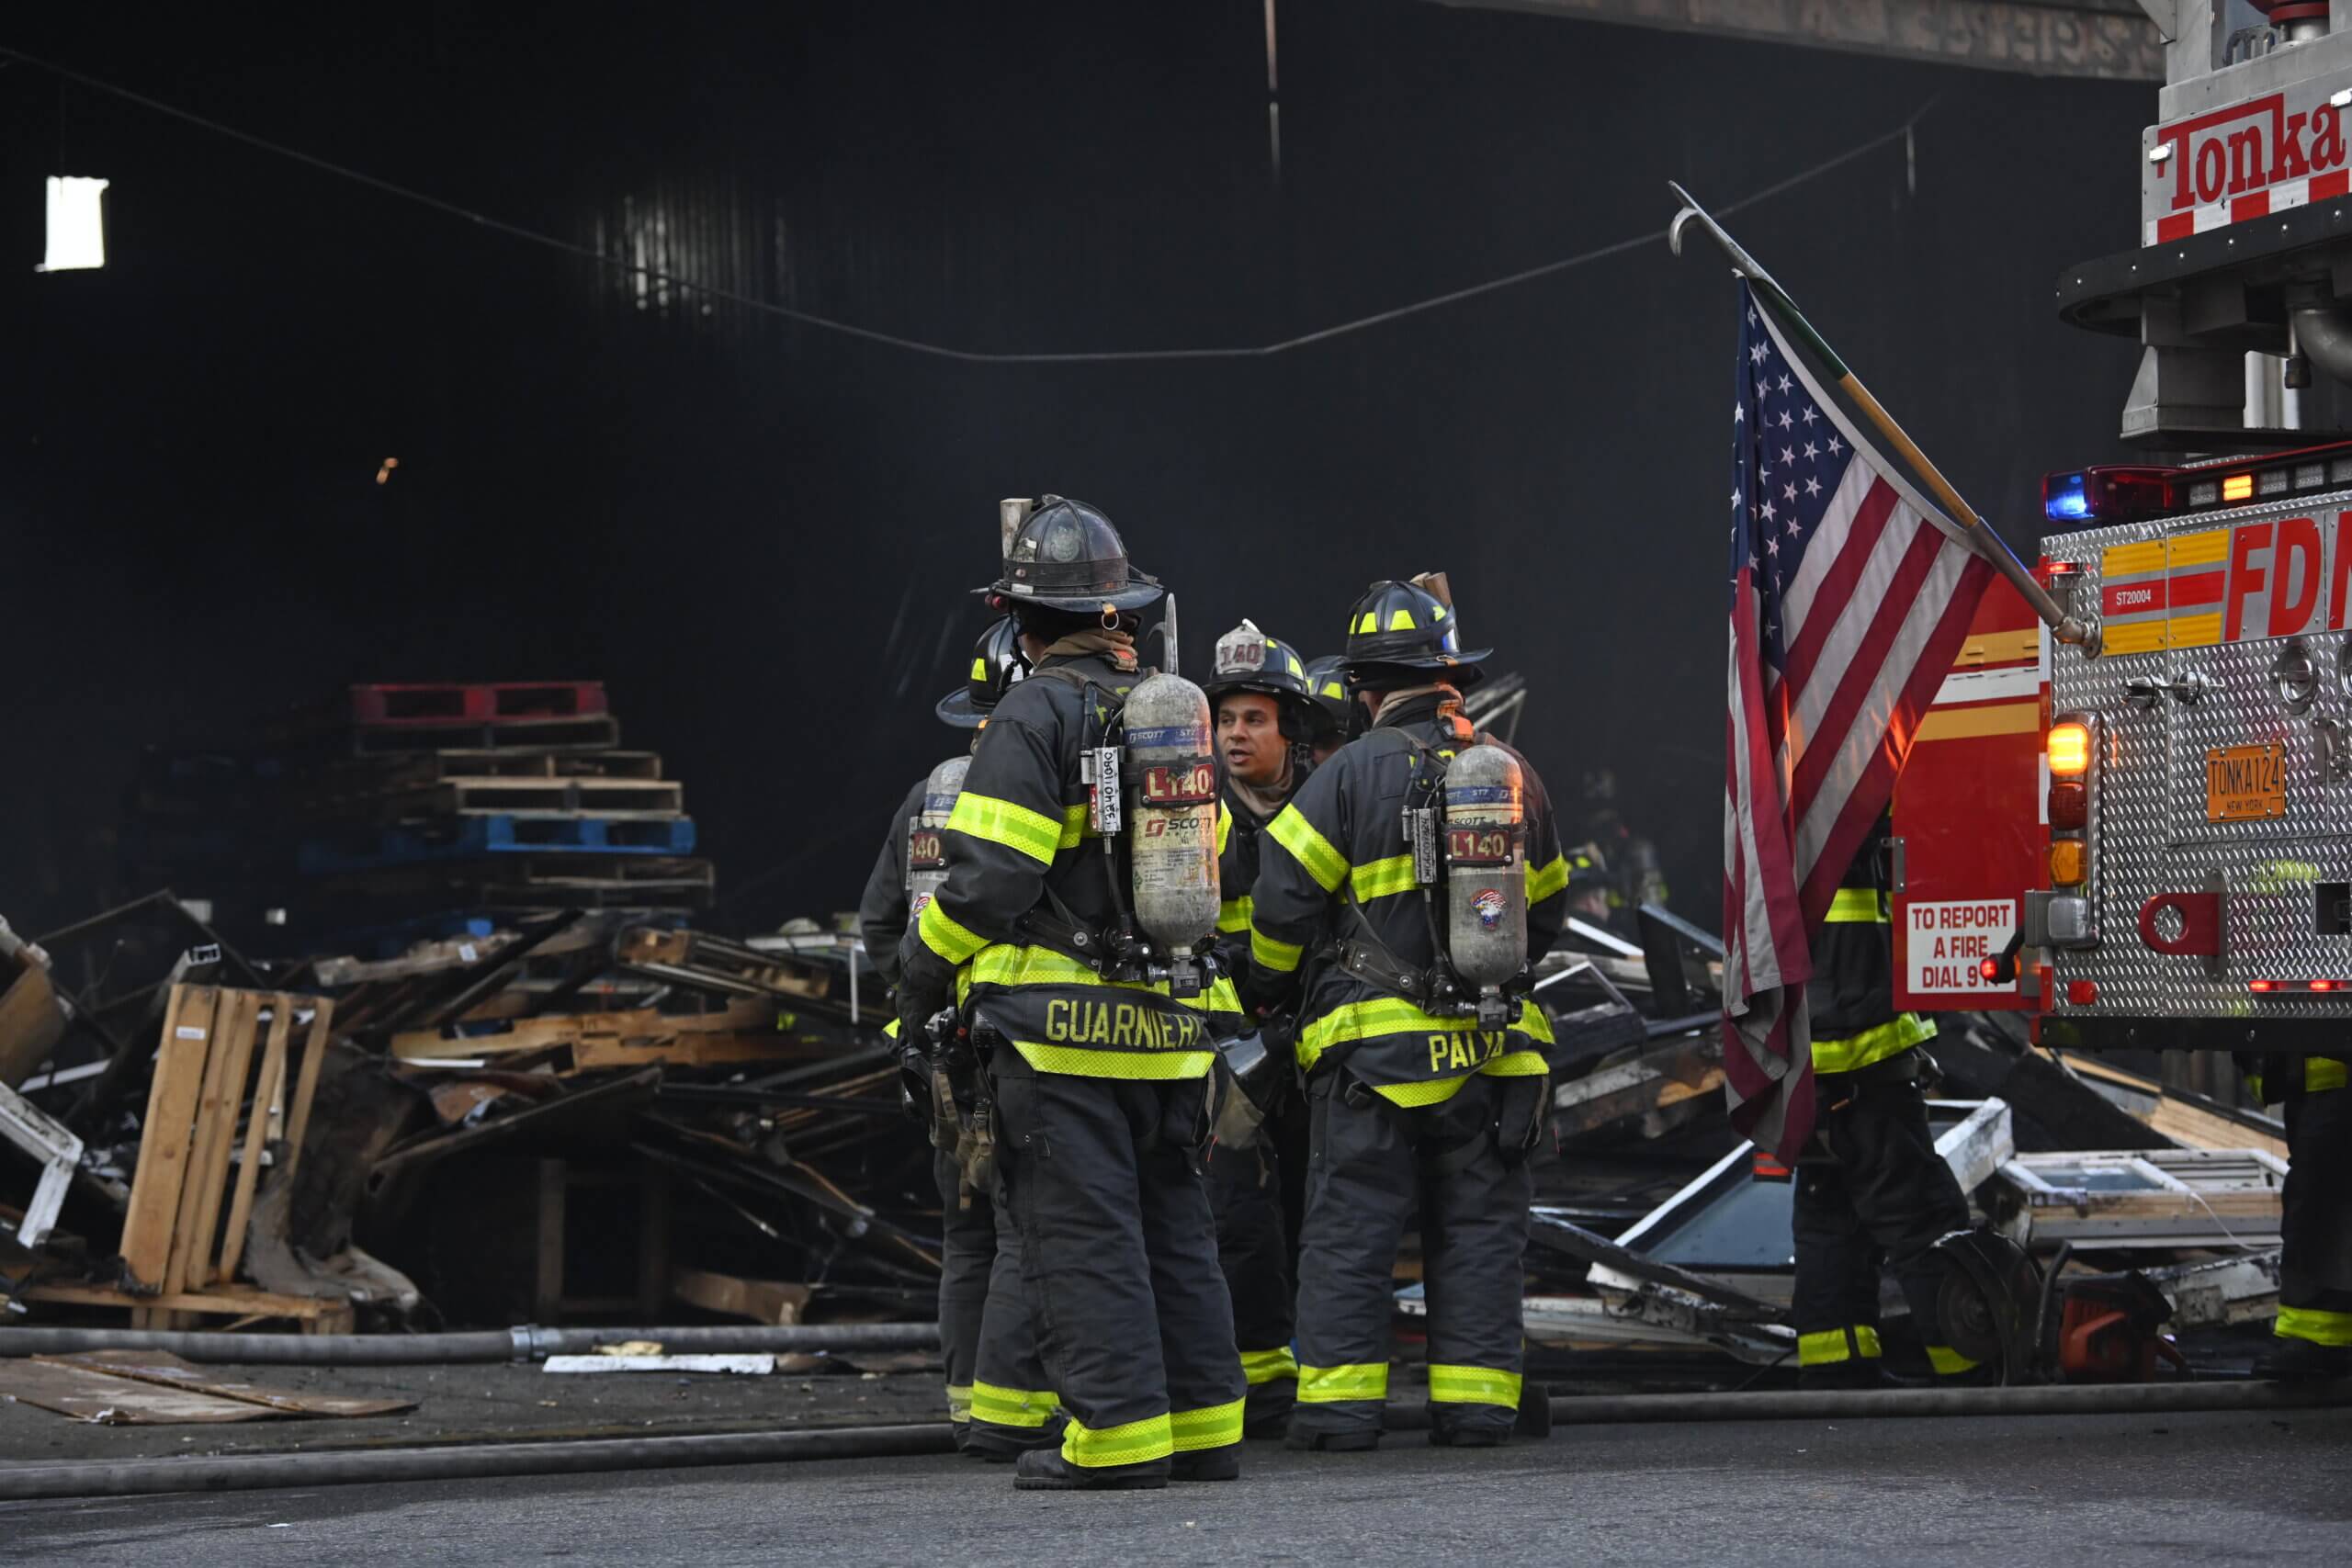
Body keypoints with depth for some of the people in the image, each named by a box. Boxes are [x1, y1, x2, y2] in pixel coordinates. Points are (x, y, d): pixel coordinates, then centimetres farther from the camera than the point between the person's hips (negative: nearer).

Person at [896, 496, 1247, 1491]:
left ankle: (1121, 1434, -5)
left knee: (1079, 1234, -3)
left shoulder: (1035, 714, -9)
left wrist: (922, 977, -4)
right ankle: (1205, 1426, 15)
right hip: (1169, 1028, 7)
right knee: (1172, 1224, 13)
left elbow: (992, 875, -15)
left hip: (1056, 1025, -7)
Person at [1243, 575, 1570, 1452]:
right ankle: (1475, 1400, 7)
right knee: (1478, 1225, 8)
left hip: (1376, 1041, -4)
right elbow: (1547, 906, 20)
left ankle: (1340, 1401, -1)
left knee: (1350, 1223, 0)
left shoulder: (1355, 771, -7)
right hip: (1492, 1048, 4)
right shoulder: (1513, 775, 10)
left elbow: (1284, 897, -7)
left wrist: (1269, 986, 11)